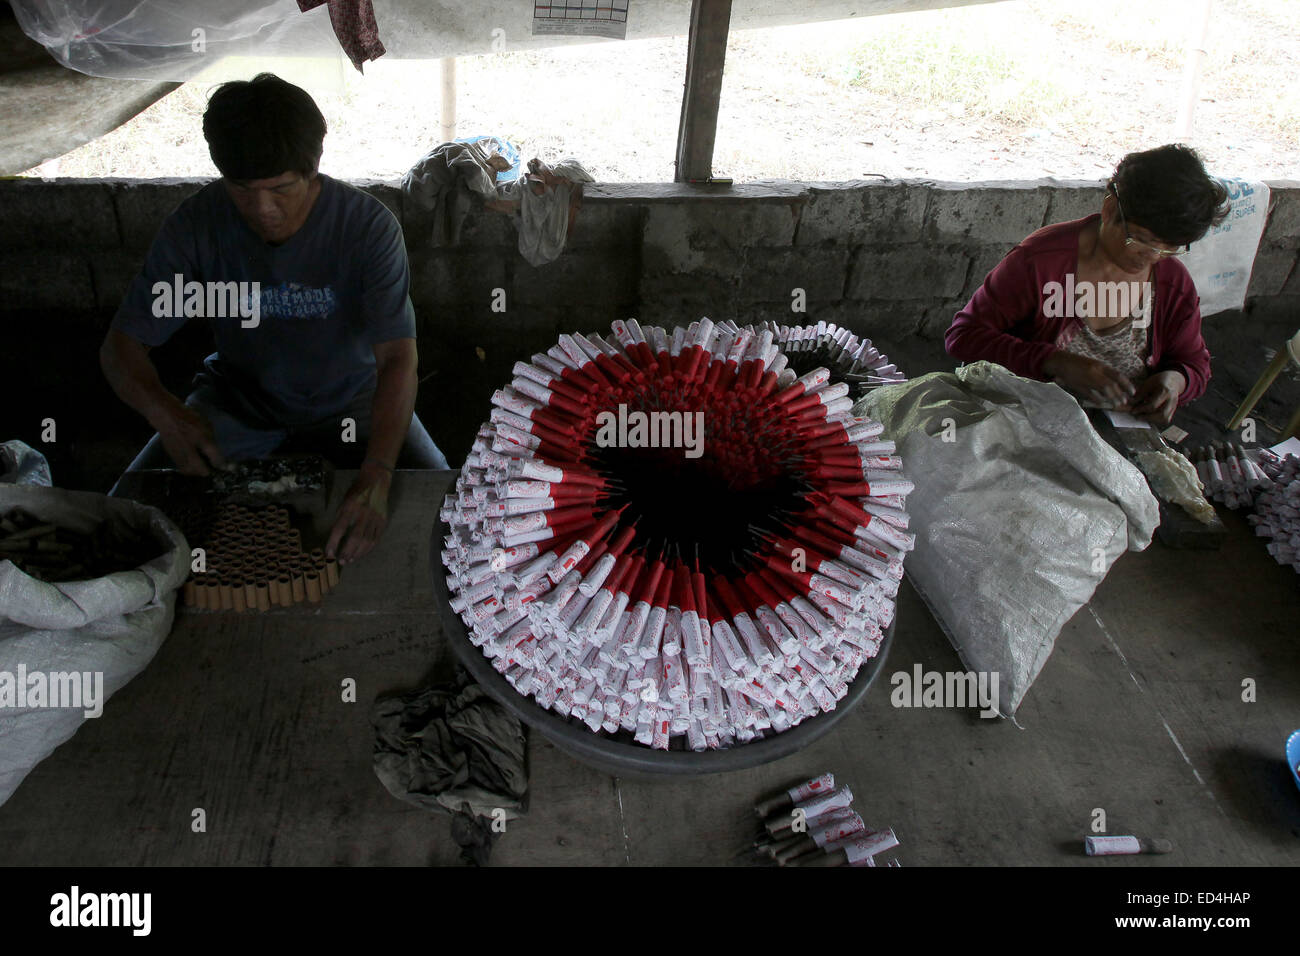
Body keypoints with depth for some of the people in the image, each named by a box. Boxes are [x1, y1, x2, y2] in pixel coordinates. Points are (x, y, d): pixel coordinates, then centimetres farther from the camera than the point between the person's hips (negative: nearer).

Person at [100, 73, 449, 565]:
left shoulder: (369, 225, -23)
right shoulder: (196, 225, -17)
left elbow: (398, 358, -31)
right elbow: (120, 345, -13)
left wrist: (375, 479, -47)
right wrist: (163, 411, -37)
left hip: (351, 400, -1)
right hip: (238, 401, 2)